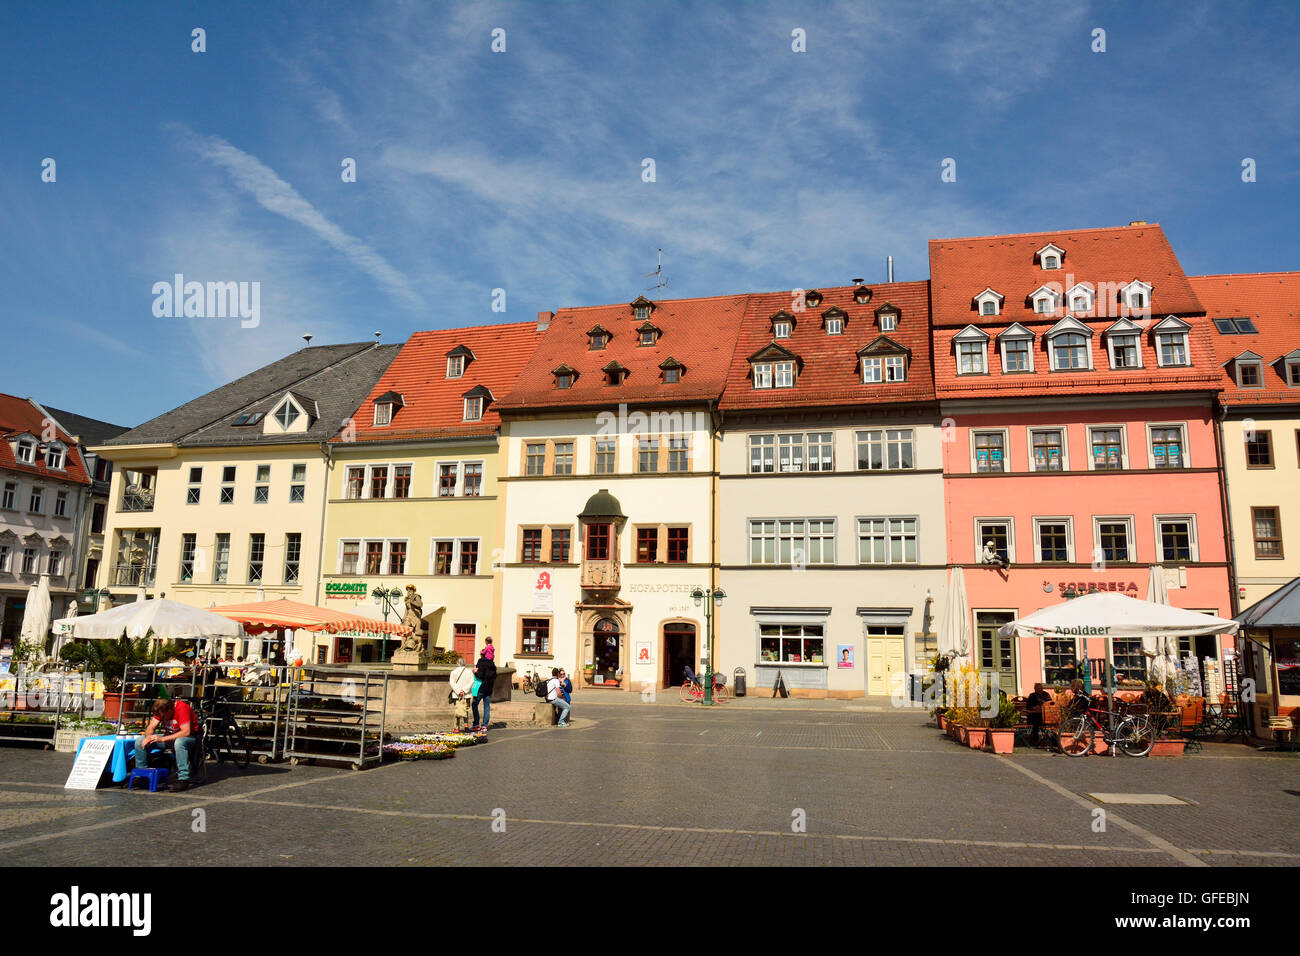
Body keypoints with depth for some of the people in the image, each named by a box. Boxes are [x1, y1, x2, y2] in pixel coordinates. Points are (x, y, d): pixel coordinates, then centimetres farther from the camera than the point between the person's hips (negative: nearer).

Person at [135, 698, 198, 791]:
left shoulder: (182, 708, -25)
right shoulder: (161, 710, -4)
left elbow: (186, 732, -31)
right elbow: (151, 727, 2)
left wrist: (163, 739, -33)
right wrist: (148, 737, -21)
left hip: (189, 737, -7)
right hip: (170, 736, 7)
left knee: (179, 742, -42)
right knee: (140, 741, -6)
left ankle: (183, 779, -34)